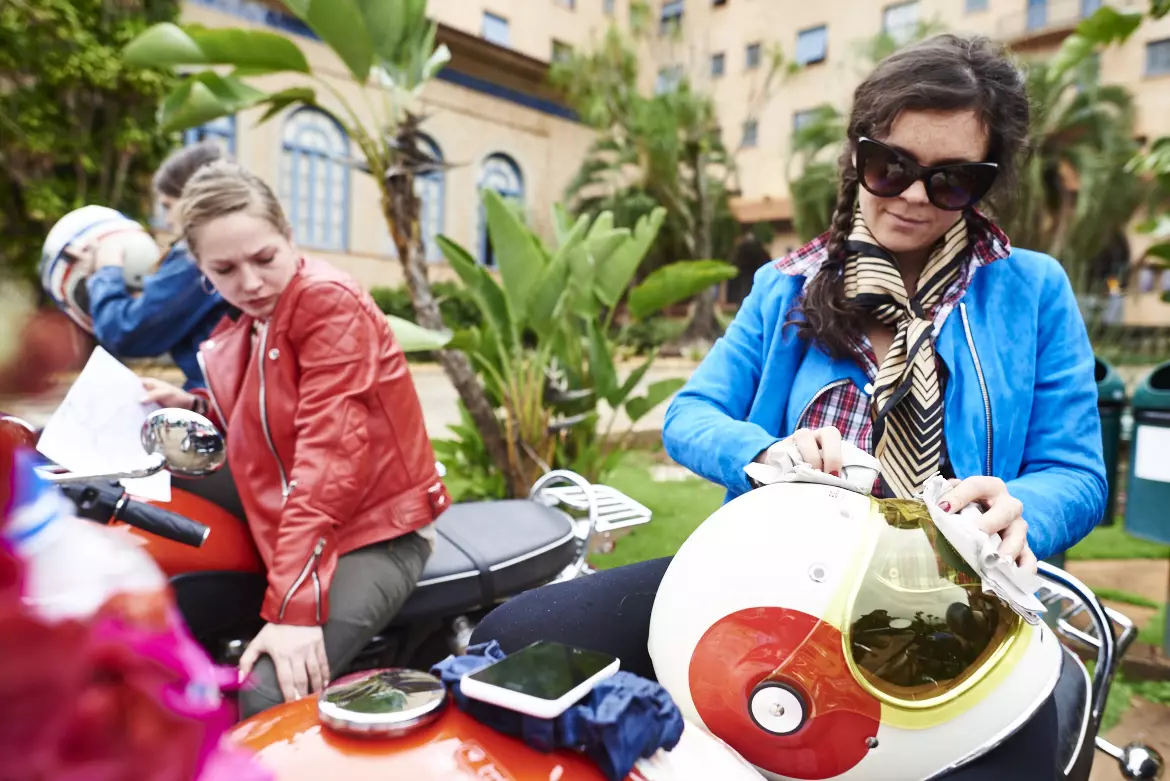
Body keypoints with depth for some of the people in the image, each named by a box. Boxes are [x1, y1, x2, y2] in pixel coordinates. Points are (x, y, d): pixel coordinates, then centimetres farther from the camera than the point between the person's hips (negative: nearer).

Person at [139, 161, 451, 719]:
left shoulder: (329, 302, -16)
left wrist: (295, 604, -31)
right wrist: (195, 405, 3)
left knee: (268, 696, -26)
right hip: (286, 529, 9)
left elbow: (328, 452, -25)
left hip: (374, 534, -8)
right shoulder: (247, 323, 11)